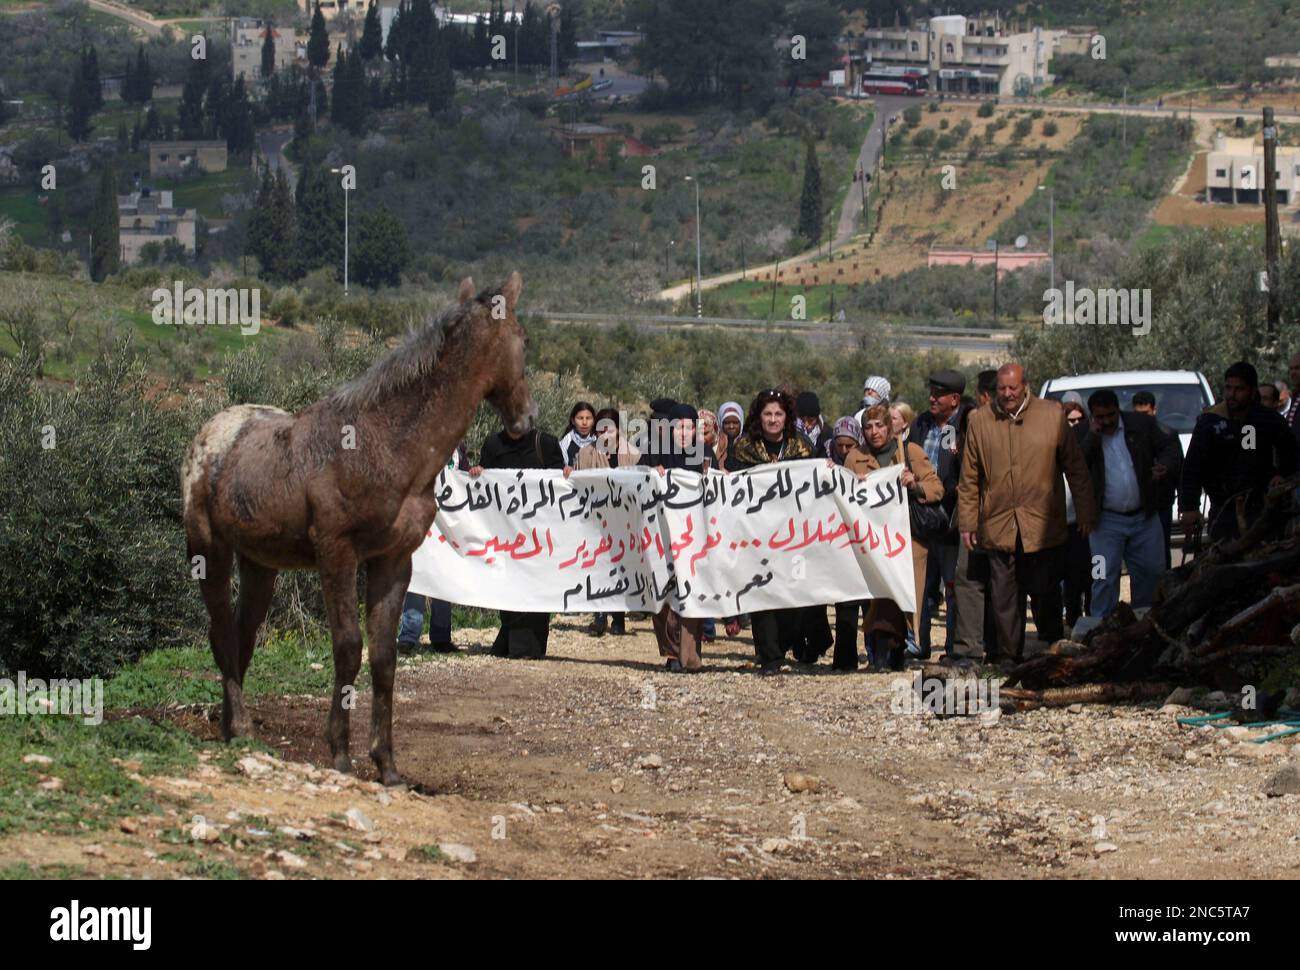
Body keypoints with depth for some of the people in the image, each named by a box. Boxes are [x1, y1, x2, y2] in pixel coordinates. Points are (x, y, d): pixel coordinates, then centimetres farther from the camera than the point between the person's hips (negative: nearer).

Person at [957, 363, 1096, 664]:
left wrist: (1086, 515, 4)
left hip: (1043, 526, -1)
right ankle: (1012, 658, 10)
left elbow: (1076, 469, 6)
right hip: (998, 528, 1)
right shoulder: (980, 421, 6)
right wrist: (967, 523, 7)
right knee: (1004, 602, 3)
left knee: (1047, 594, 4)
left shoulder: (1052, 416, 2)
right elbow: (969, 479, 11)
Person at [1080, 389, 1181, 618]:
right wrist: (1094, 435, -20)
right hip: (1106, 521, -2)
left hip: (1144, 516, 2)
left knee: (1151, 573, 9)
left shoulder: (1142, 424, 1)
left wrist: (1165, 465, -15)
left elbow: (1169, 445, 7)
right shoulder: (1085, 436, -3)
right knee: (1105, 578, -4)